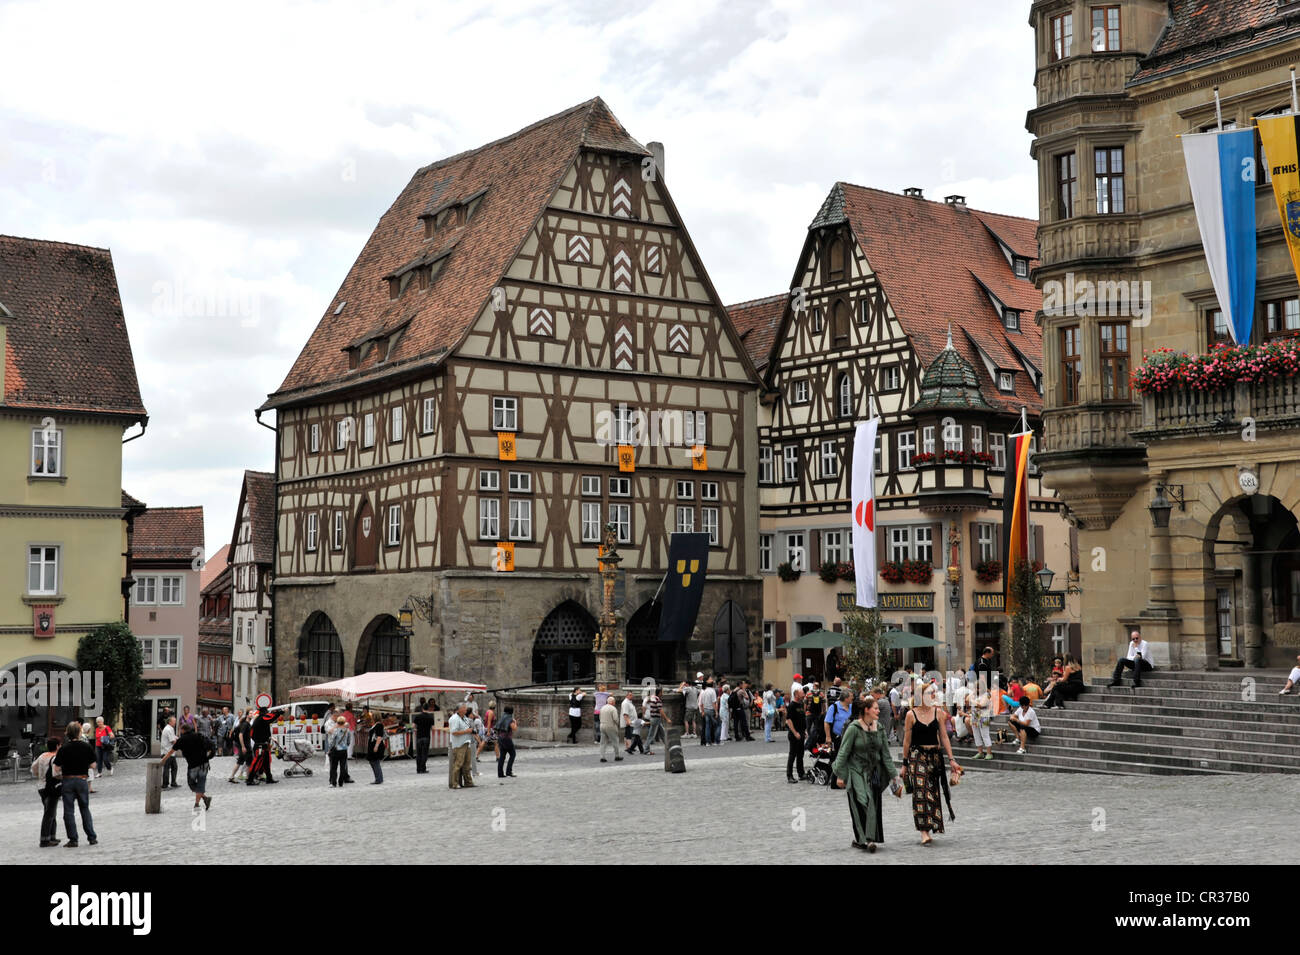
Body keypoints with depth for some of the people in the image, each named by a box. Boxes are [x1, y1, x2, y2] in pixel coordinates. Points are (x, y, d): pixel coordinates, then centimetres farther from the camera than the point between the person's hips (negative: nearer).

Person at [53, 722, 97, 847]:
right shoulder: (87, 747, -5)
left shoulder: (64, 749, -9)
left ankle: (73, 840, 3)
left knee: (69, 811, 5)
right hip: (83, 780, 2)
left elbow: (57, 767, -8)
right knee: (85, 809, 15)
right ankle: (92, 838, 14)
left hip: (68, 780, -2)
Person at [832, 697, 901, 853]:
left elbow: (885, 754, 10)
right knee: (863, 803, -15)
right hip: (856, 772, -6)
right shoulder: (854, 728, -11)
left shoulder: (879, 728, 5)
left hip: (874, 772, 6)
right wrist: (840, 775, -10)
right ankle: (864, 839, -15)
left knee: (873, 804, 1)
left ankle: (859, 840, 6)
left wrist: (894, 775, 6)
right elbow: (843, 753, -9)